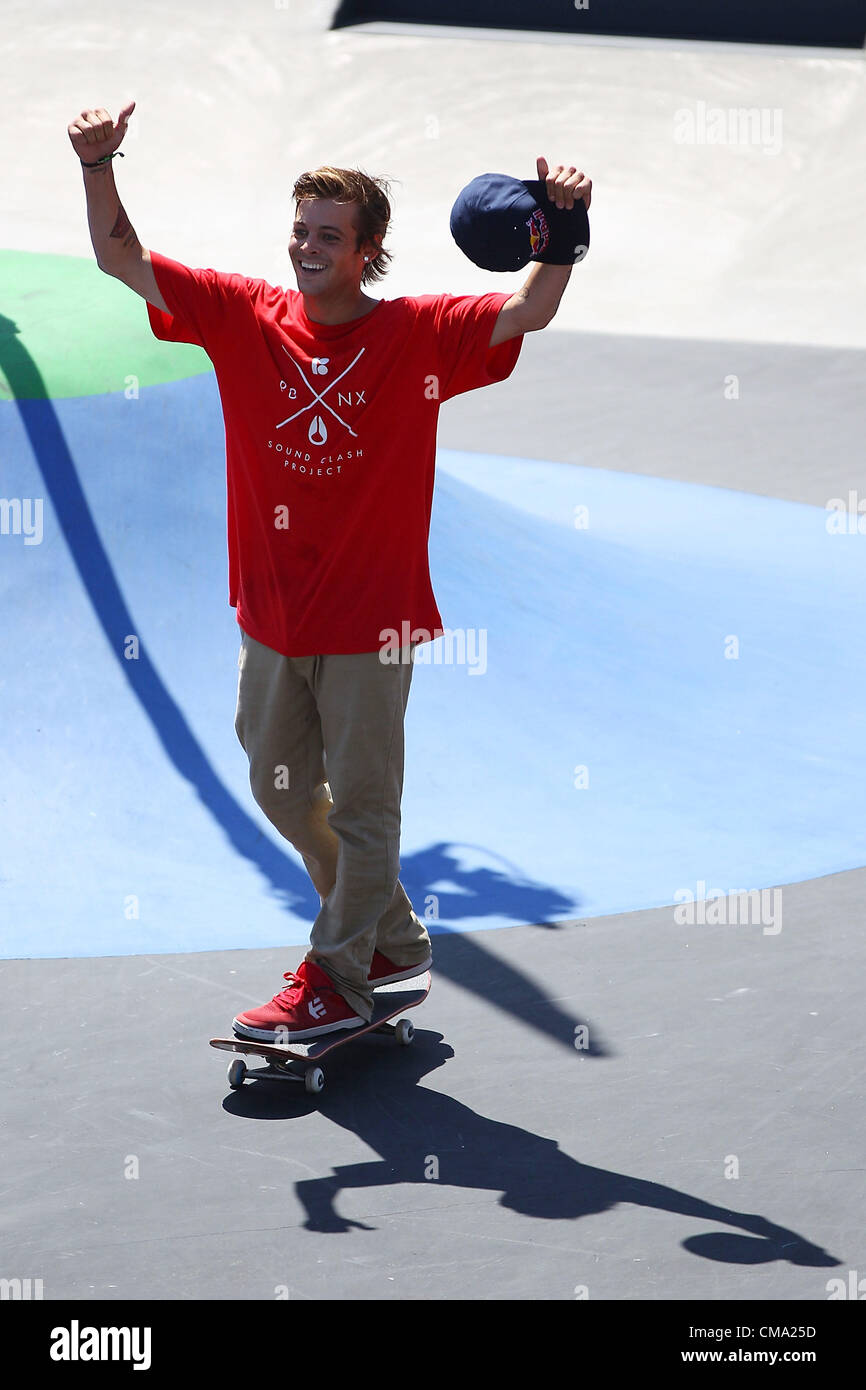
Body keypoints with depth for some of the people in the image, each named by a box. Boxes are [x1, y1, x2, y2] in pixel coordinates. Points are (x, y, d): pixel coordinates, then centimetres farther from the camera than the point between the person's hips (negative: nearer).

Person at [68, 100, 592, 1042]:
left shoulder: (419, 336, -7)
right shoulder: (245, 316, 0)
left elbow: (529, 312, -16)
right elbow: (121, 259, -2)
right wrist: (99, 167, -16)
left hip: (370, 618, -4)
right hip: (271, 611, 5)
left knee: (361, 804, 2)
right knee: (282, 789, 17)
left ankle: (337, 980, 16)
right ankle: (394, 939, 35)